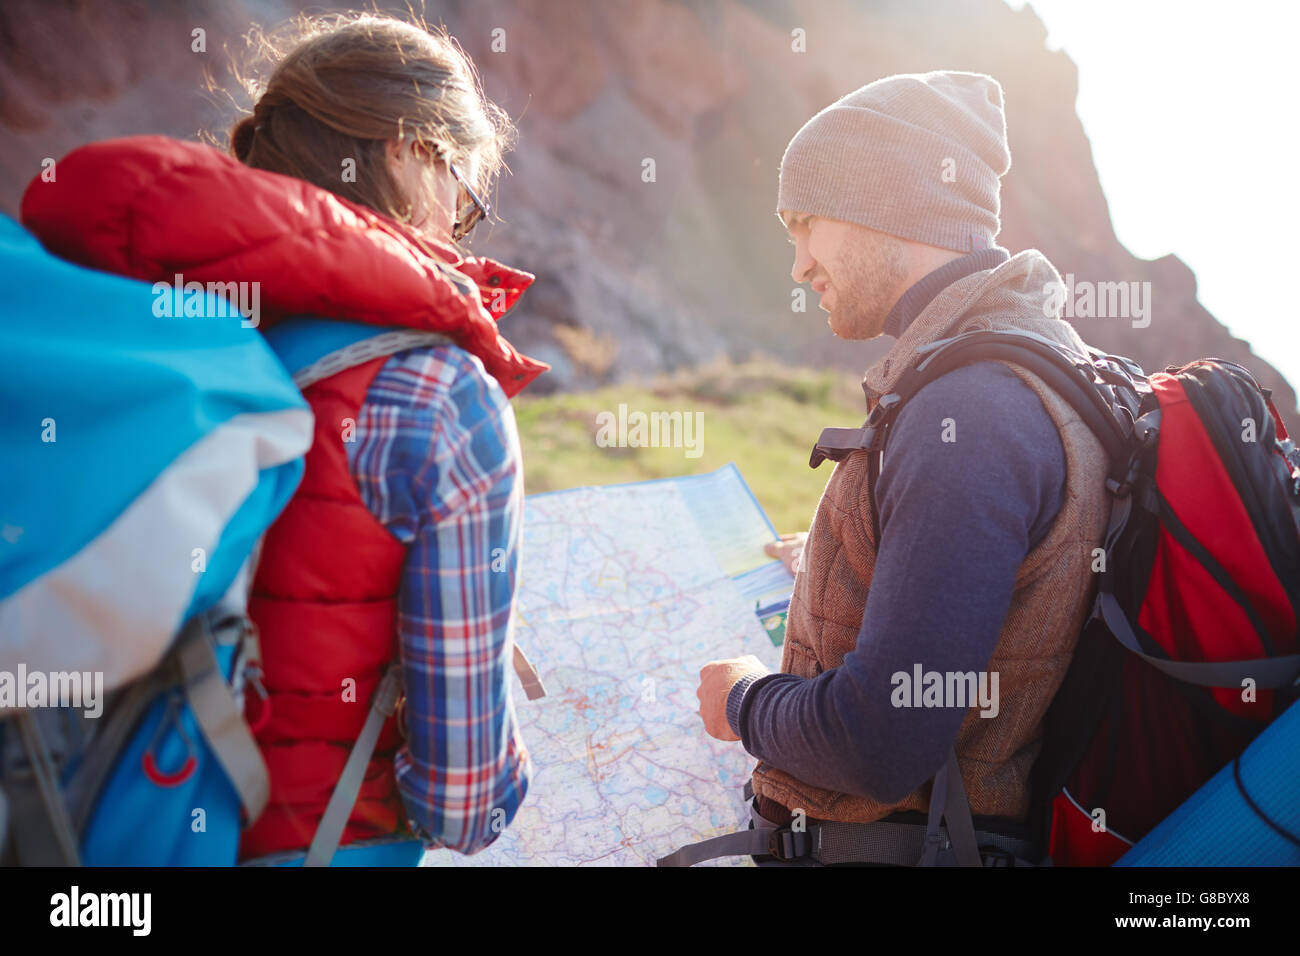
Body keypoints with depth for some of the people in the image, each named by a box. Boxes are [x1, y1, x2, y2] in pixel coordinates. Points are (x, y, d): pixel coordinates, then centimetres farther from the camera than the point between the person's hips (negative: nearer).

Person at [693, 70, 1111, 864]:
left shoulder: (971, 412, -28)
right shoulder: (1032, 348, 5)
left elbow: (880, 748, -31)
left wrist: (744, 704, -12)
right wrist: (835, 562, 31)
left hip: (894, 834, -9)